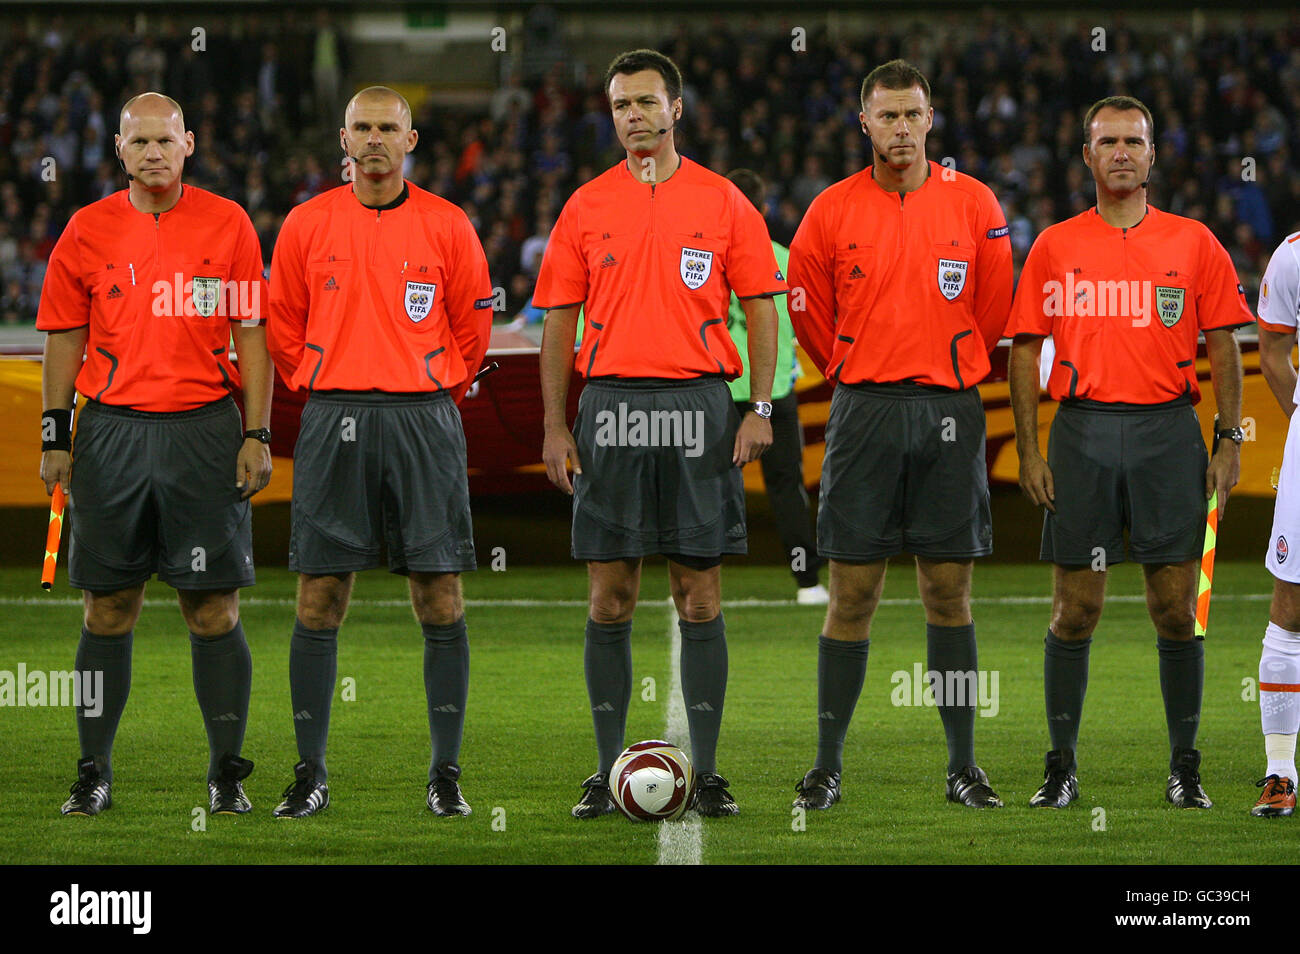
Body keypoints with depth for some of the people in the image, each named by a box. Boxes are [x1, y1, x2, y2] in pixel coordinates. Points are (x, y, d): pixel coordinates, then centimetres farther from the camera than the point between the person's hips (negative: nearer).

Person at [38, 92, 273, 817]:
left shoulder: (228, 225, 3)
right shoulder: (89, 231, 6)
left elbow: (253, 336, 3)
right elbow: (66, 340, 10)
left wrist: (256, 435, -3)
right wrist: (56, 437, 4)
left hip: (204, 429, -1)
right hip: (112, 429, 2)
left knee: (214, 607, -1)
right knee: (109, 607, 5)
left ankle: (227, 773, 4)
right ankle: (95, 774, 11)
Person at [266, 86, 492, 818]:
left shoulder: (448, 227, 3)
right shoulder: (308, 225, 6)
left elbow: (473, 326, 12)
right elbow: (282, 325, 14)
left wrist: (434, 393, 9)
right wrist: (324, 389, 10)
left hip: (424, 421, -1)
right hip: (333, 426, 1)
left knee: (440, 599, -2)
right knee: (320, 600, 0)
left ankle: (446, 774, 3)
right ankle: (311, 773, 6)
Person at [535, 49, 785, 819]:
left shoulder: (723, 202, 4)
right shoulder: (586, 207, 8)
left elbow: (761, 307, 5)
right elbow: (560, 319, 9)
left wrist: (761, 408, -5)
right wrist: (554, 426, 2)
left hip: (698, 407, -1)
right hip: (611, 408, 1)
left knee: (700, 594, 0)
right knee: (610, 597, 1)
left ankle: (706, 772, 3)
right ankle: (609, 770, 7)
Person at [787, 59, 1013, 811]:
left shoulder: (974, 204, 3)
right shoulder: (832, 211, 3)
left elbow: (994, 309, 10)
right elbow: (810, 314, 13)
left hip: (949, 412, 0)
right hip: (863, 411, 0)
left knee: (950, 593, 2)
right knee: (853, 594, -1)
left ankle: (964, 765, 6)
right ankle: (828, 765, 3)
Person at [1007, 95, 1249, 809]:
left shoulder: (1194, 243, 6)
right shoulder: (1054, 247, 7)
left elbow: (1223, 347, 8)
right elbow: (1025, 349, 7)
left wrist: (1229, 441, -1)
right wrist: (1027, 451, 0)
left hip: (1168, 431, 0)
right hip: (1081, 433, 0)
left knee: (1176, 608, 0)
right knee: (1075, 609, 1)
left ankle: (1184, 769, 7)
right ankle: (1061, 768, 8)